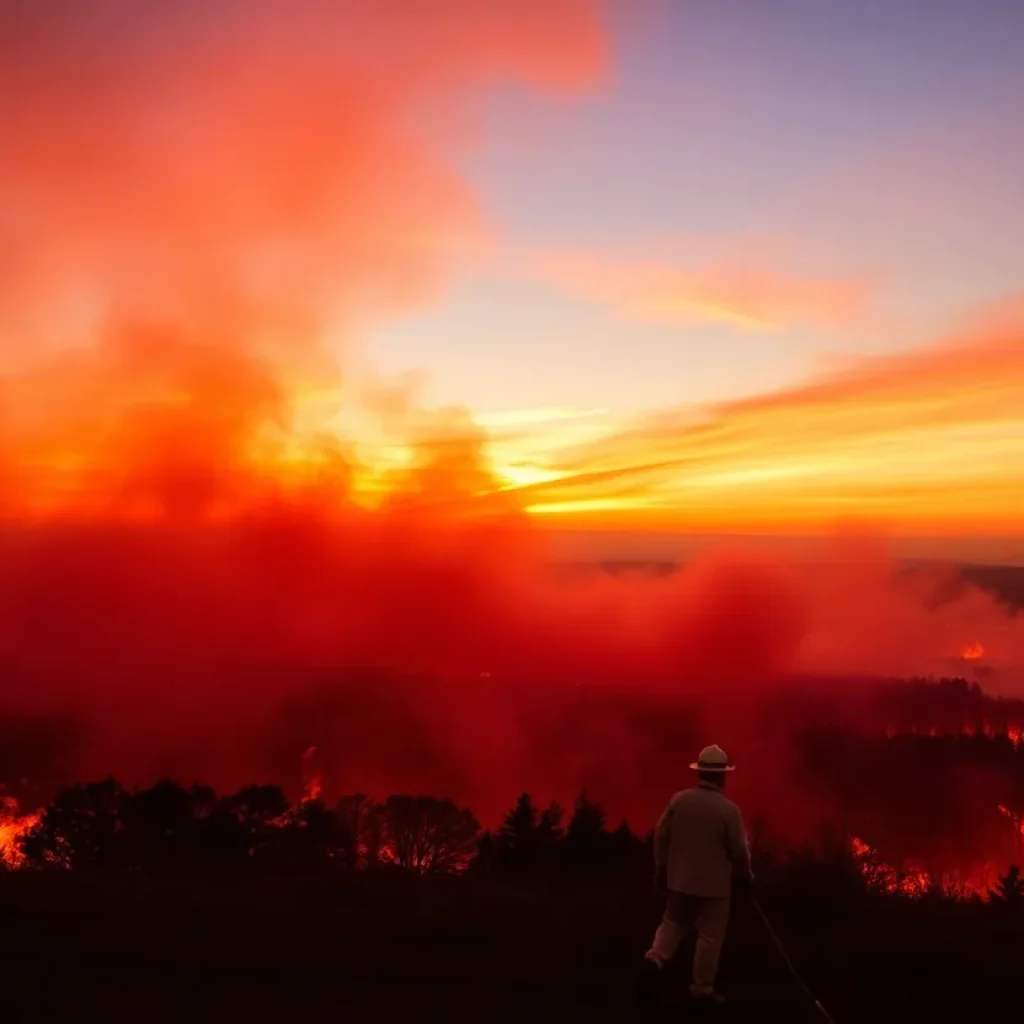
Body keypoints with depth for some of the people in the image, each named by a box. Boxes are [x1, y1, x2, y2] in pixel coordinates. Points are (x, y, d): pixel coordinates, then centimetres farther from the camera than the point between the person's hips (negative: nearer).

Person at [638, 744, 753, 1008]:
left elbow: (661, 835, 1)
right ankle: (702, 989, 14)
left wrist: (661, 868, 14)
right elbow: (739, 850, -10)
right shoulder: (729, 809, -15)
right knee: (709, 935, 8)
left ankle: (655, 960, -4)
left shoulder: (679, 799, -5)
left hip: (680, 878, 4)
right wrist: (746, 876, 9)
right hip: (713, 883, -4)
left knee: (673, 923, 19)